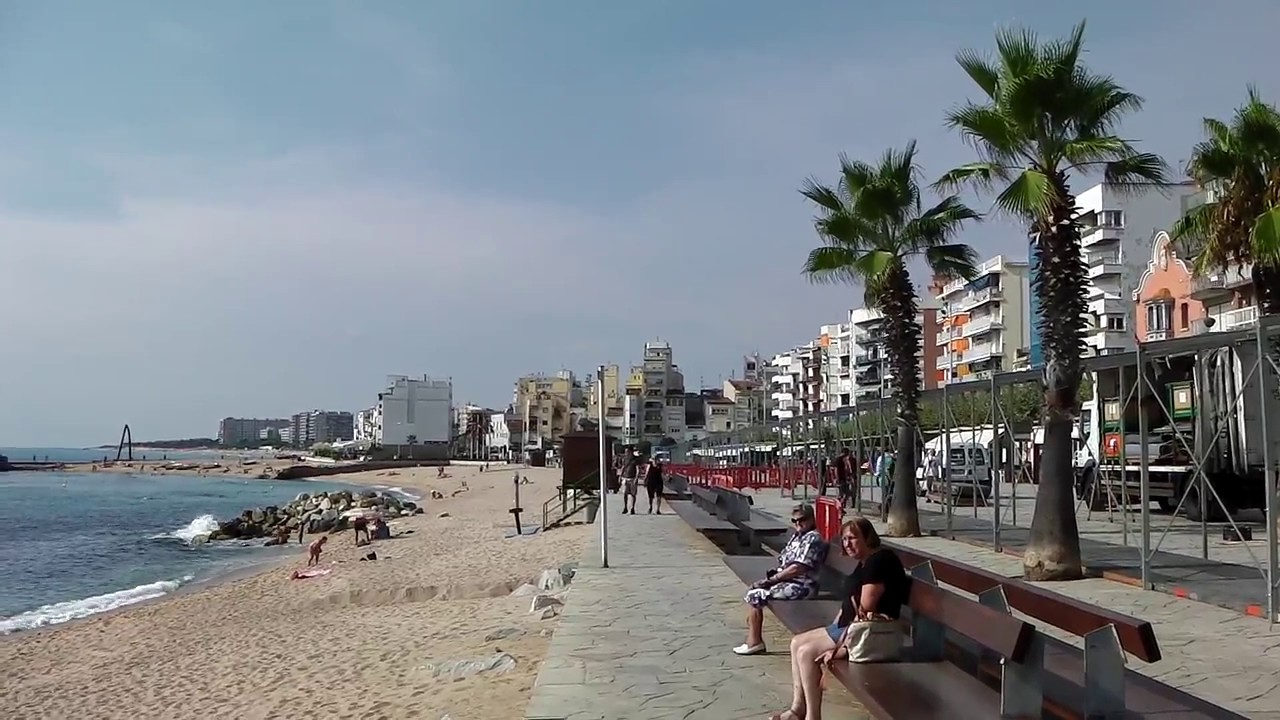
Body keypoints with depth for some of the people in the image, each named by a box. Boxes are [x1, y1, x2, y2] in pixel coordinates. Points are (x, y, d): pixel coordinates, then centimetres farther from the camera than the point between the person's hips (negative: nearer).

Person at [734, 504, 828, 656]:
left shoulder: (813, 538, -15)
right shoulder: (797, 536, 16)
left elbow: (797, 568, -21)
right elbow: (784, 562, 19)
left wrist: (773, 578, -15)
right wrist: (774, 574, -1)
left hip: (801, 586, -10)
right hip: (789, 582, 10)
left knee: (755, 596, -14)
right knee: (753, 591, 6)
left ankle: (754, 642, -3)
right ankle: (752, 639, 5)